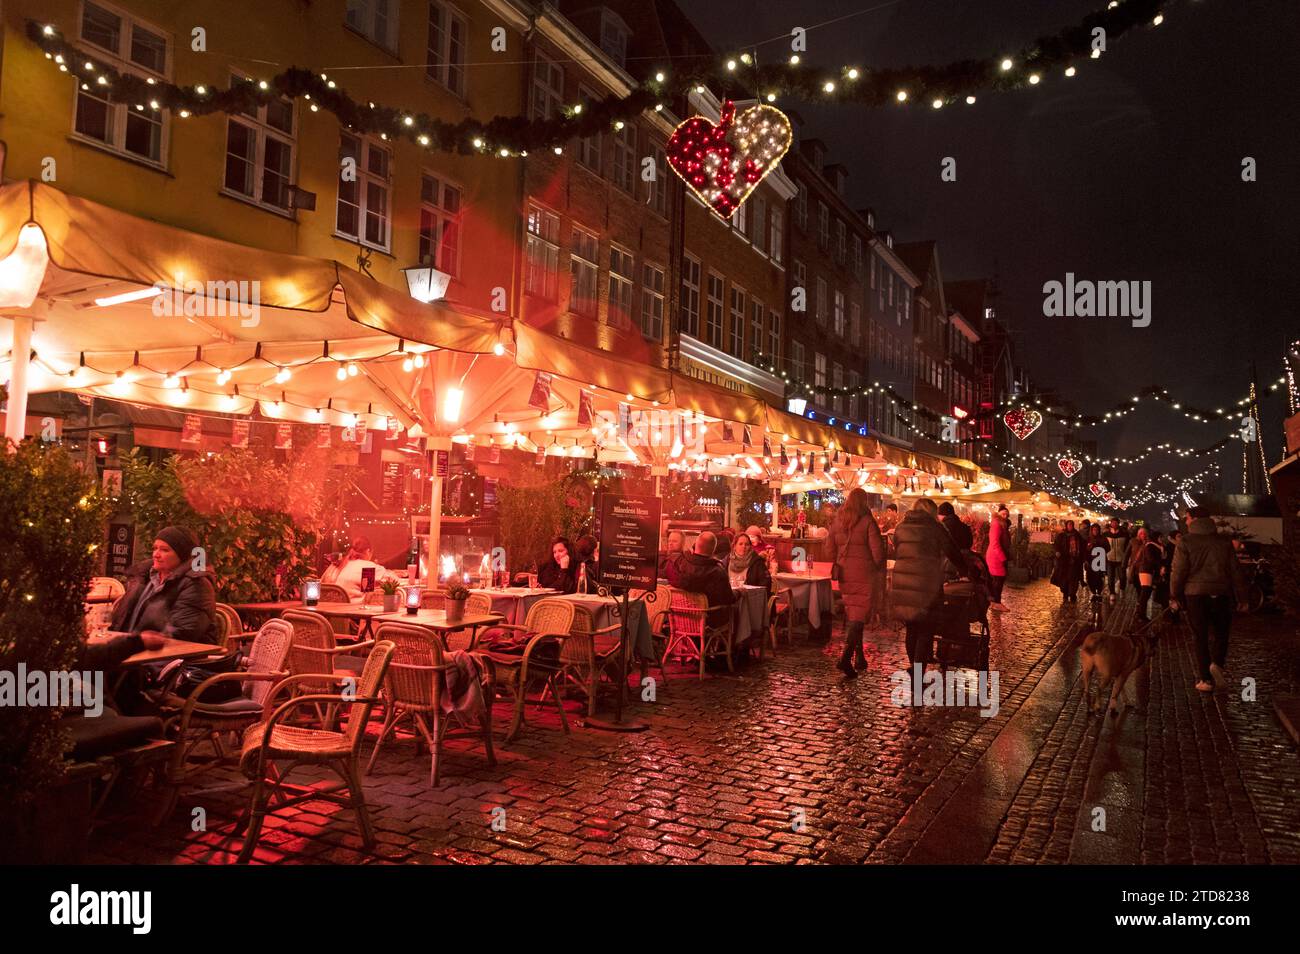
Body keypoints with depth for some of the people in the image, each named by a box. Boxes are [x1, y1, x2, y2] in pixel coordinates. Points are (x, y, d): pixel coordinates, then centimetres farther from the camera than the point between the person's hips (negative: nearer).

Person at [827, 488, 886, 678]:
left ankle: (859, 656, 23)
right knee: (860, 614, -4)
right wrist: (877, 566, 4)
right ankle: (846, 655, -19)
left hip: (845, 573, 5)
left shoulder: (837, 520, 5)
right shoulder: (867, 521, -10)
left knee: (852, 612, 16)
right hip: (864, 573, -5)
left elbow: (831, 547, 10)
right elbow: (877, 548, -12)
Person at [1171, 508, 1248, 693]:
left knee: (1201, 636, 6)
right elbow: (1236, 571, 7)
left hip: (1195, 594, -2)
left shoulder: (1186, 541, -3)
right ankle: (1217, 663, -12)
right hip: (1220, 594, 2)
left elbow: (1179, 571, -6)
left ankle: (1206, 679, 7)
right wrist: (1241, 598, 12)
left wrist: (1174, 596, 3)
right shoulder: (1224, 540, 6)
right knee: (1220, 633, 14)